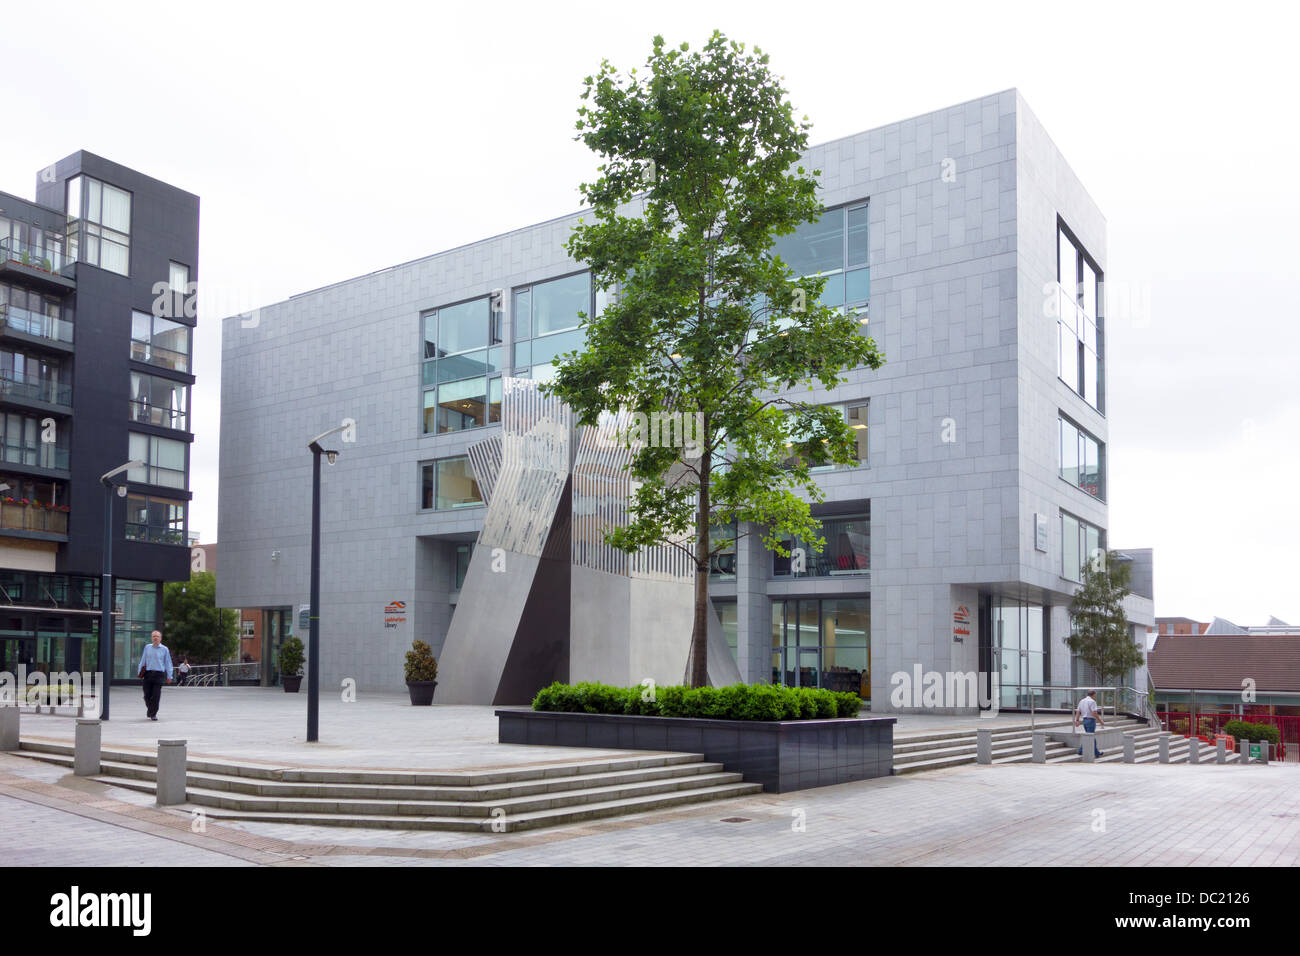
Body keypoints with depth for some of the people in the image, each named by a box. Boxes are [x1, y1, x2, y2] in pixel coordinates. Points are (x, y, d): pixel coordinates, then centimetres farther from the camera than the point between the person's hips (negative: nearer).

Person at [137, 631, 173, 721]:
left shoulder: (164, 649, 4)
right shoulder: (147, 647, 9)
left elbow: (168, 663, 7)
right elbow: (143, 661, 15)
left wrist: (169, 676, 5)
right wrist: (140, 672, 12)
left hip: (159, 674, -2)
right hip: (148, 673, 2)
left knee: (156, 696, -5)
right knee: (147, 695, 3)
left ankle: (153, 714, 6)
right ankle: (149, 709, 31)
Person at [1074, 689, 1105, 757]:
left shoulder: (1082, 701, 14)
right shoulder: (1092, 701, -12)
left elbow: (1078, 711, 9)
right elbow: (1094, 713, -19)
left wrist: (1077, 720, 5)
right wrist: (1100, 721, -12)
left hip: (1084, 720, 9)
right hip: (1091, 720, -9)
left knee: (1092, 737, 15)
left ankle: (1097, 753, 18)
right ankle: (1081, 751, -6)